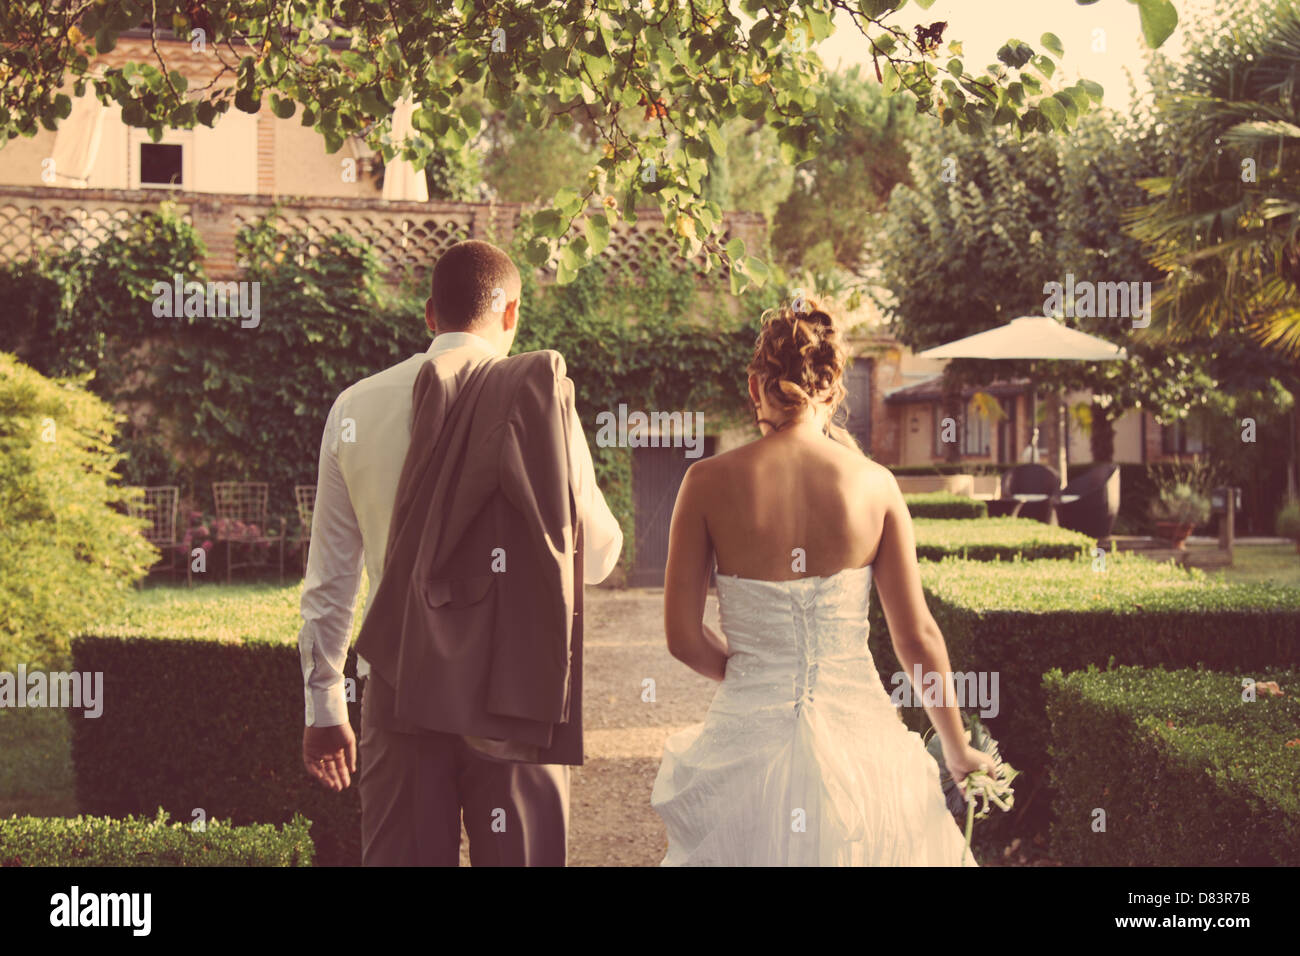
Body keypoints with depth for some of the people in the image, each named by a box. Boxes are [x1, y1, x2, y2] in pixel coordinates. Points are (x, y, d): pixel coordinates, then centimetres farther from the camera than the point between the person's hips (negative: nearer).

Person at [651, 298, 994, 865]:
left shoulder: (709, 483, -7)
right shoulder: (875, 484, -5)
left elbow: (683, 638, -5)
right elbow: (917, 638, -2)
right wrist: (958, 751, 11)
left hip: (750, 732, -1)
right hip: (858, 735, 1)